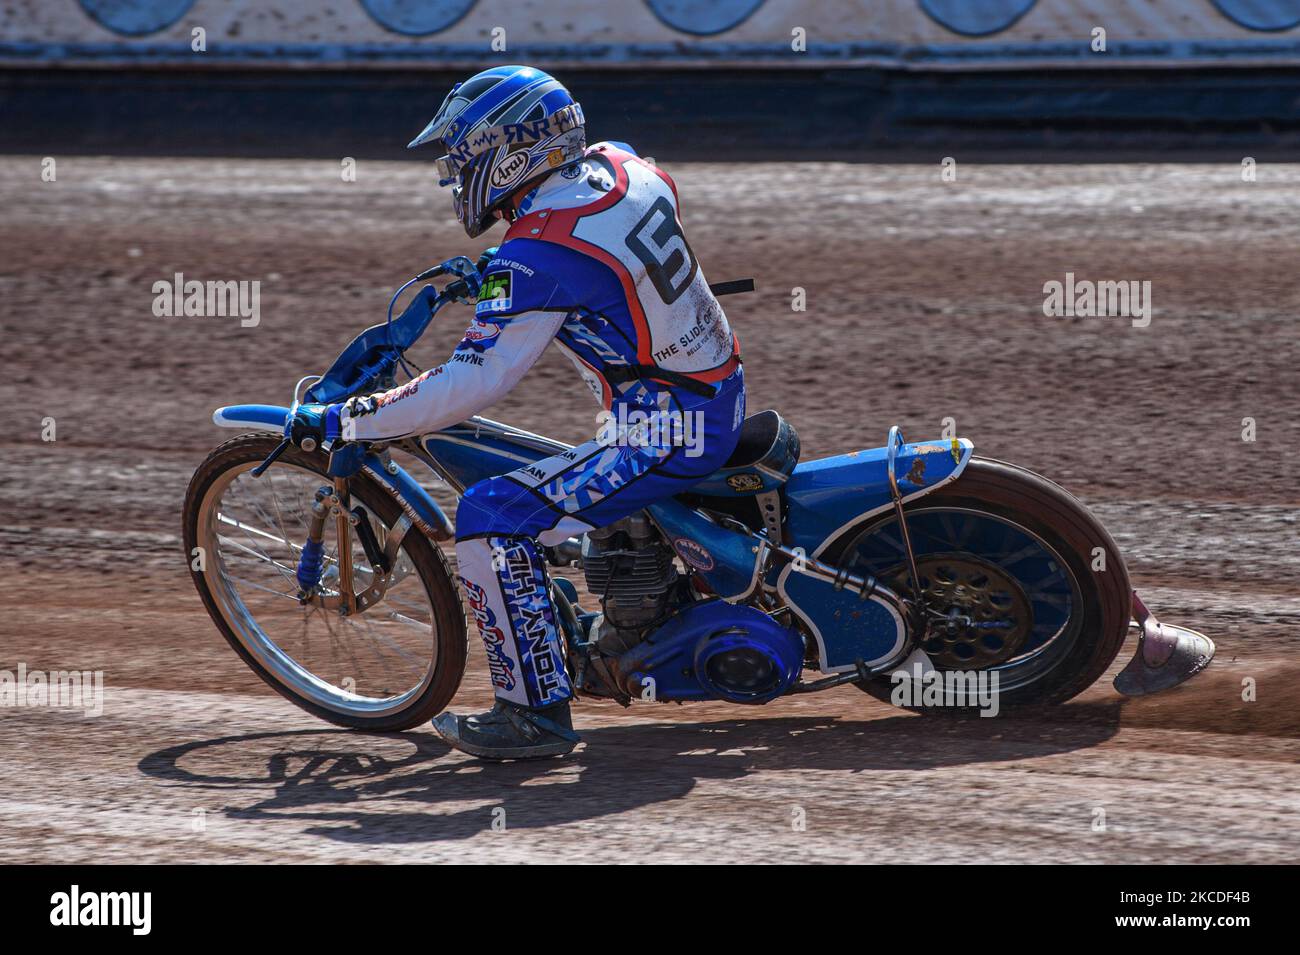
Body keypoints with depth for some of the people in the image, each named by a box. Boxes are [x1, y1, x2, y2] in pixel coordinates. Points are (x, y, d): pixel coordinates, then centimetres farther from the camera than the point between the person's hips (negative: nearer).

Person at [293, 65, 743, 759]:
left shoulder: (540, 257, -22)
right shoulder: (619, 165, 3)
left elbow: (472, 385, -24)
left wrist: (346, 422, -18)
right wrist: (489, 270, 29)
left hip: (665, 435, -10)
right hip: (722, 398, 10)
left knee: (492, 519, -14)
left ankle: (536, 710, -10)